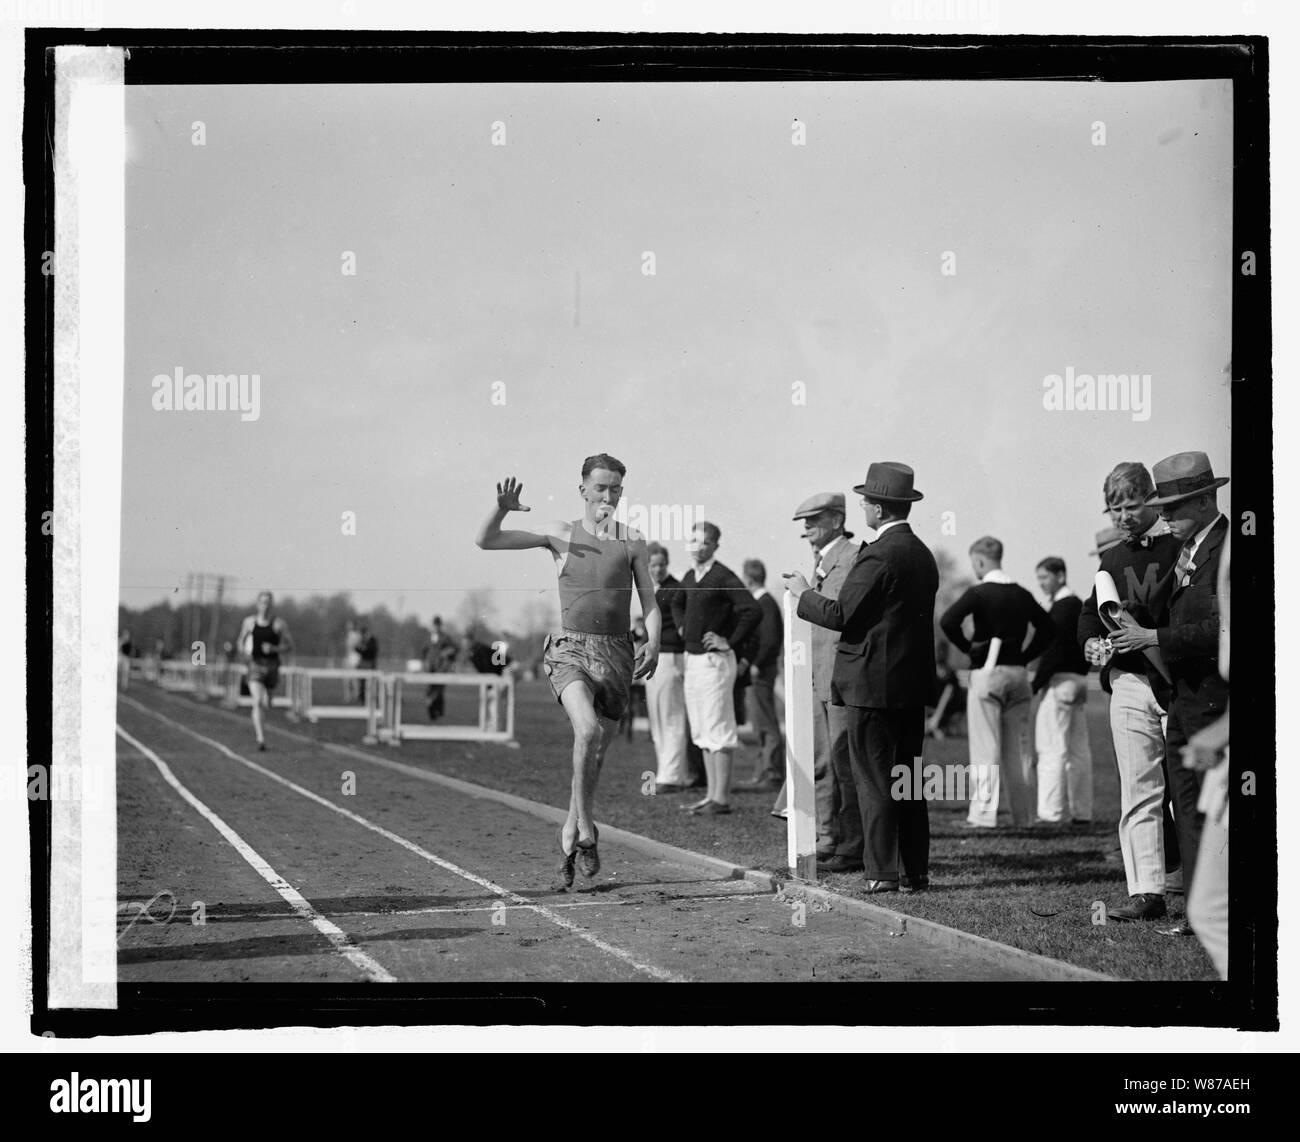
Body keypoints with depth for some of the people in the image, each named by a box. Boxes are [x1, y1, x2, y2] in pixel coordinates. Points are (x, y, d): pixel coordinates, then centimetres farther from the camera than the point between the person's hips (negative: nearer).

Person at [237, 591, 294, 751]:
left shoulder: (279, 624, -2)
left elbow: (290, 647, 0)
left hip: (272, 665, 1)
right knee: (257, 703, -18)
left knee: (266, 704, 11)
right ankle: (260, 738, -23)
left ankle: (256, 723, 47)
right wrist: (244, 650, -3)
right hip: (255, 665, -1)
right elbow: (241, 641, 19)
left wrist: (274, 648, -17)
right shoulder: (249, 621, 4)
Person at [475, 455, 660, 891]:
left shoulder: (633, 542, 10)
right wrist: (502, 510, -14)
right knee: (588, 729, -28)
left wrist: (652, 645, -6)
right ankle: (586, 830, -17)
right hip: (571, 648, -2)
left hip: (617, 654, 2)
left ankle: (568, 841, 23)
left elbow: (650, 604, 11)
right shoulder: (561, 534, 6)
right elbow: (485, 541, 5)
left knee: (595, 754, 5)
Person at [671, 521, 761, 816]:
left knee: (718, 730, -7)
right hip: (692, 659, 9)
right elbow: (677, 604, 33)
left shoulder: (723, 577, -14)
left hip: (714, 660, -9)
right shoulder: (690, 577, 12)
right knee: (702, 732, 11)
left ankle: (721, 798, -5)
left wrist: (730, 642, -18)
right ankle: (711, 794, 17)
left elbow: (753, 611, -23)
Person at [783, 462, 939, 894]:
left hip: (873, 685, -8)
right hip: (914, 683, 9)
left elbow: (840, 615, -16)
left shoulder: (878, 556, -15)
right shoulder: (923, 554, 12)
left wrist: (803, 593, 0)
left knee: (874, 782, -3)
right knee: (908, 780, 12)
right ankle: (915, 871, 15)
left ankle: (882, 872, -2)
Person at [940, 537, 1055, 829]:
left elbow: (947, 621, -21)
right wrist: (1024, 656, 13)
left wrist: (966, 646, -7)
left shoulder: (979, 592, -9)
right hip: (1018, 673, 5)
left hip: (987, 673, -5)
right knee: (1019, 748, 9)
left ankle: (983, 814, -8)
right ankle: (1024, 815, 11)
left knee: (985, 748, -4)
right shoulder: (1022, 594, 9)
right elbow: (1047, 628, 16)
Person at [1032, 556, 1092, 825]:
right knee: (1079, 750, 10)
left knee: (1052, 750, -9)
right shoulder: (1079, 604, 16)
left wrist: (1036, 683, -15)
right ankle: (1081, 811, 12)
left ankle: (1051, 812, -11)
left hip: (1060, 680, -10)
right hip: (1079, 680, 10)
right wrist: (1083, 673, 19)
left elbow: (1053, 649, -18)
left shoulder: (1061, 607, -13)